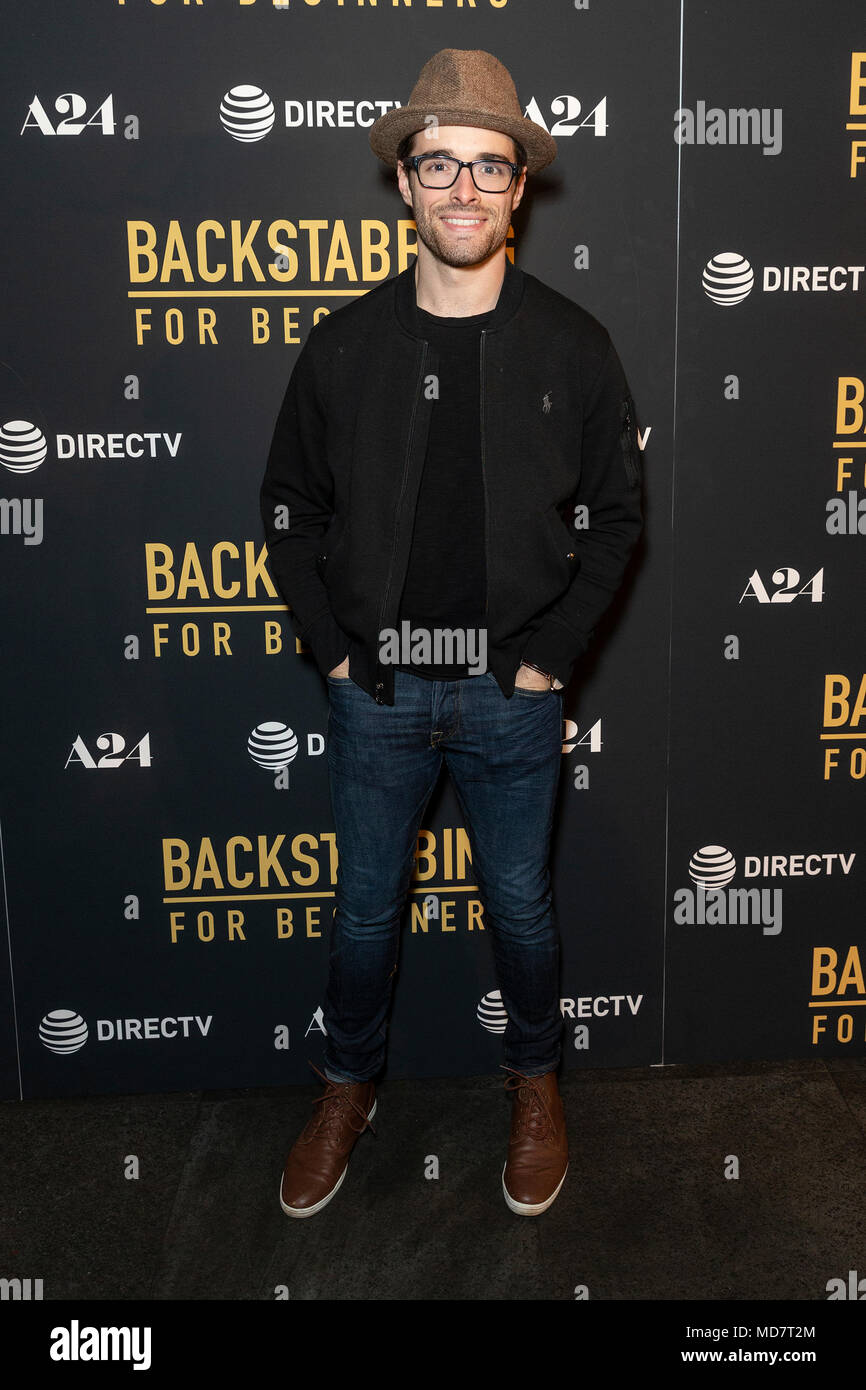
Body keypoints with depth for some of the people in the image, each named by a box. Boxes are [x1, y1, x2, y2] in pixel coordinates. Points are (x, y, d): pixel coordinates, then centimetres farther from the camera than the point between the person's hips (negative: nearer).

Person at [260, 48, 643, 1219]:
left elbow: (614, 514, 1)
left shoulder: (573, 346, -5)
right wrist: (332, 647, -1)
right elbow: (290, 507, 5)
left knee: (520, 902, 15)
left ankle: (536, 1081, 41)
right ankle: (349, 1088, 39)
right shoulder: (345, 345, -2)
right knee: (366, 907, 15)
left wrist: (552, 654, -5)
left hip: (511, 692, -1)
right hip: (374, 692, 1)